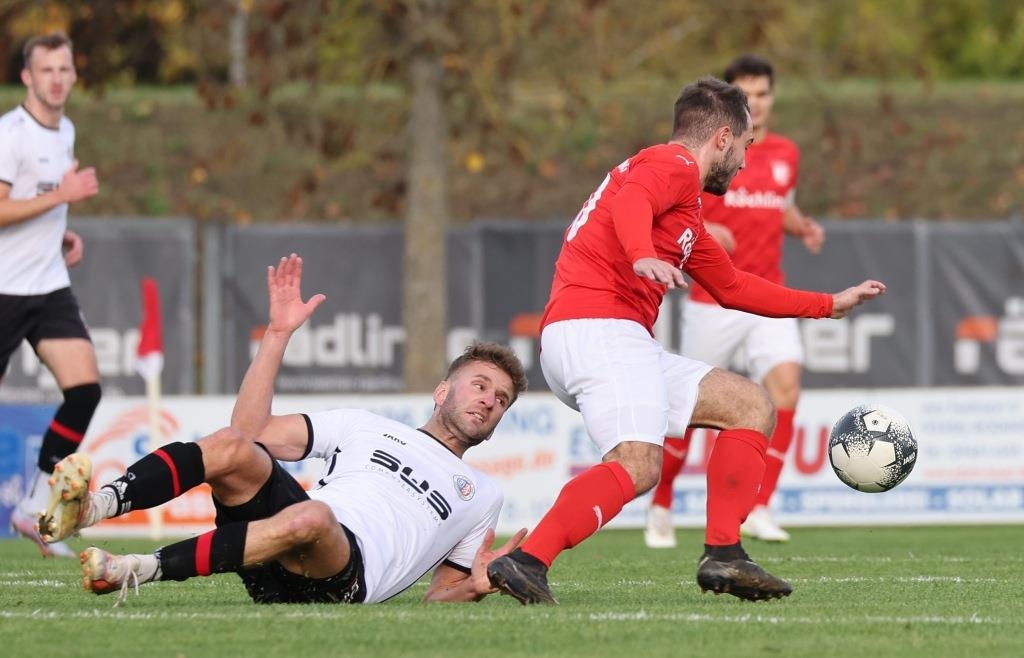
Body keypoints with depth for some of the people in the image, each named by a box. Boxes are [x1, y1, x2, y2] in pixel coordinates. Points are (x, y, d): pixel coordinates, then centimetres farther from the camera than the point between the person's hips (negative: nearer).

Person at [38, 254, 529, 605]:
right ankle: (90, 508, -45)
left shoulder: (482, 496, 31)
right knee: (231, 446, -28)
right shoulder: (364, 428, 30)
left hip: (338, 582, -2)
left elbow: (440, 597, 27)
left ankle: (136, 572, -41)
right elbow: (251, 430, 18)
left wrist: (475, 585, 2)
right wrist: (278, 335, 13)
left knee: (312, 518, -39)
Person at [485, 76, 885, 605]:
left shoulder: (686, 210, 32)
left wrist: (829, 305, 46)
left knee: (752, 407, 14)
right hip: (597, 325, -10)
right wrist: (643, 256, -44)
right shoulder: (674, 164, 0)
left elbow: (732, 287, 43)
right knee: (638, 466, -29)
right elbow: (631, 201, -24)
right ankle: (526, 561, -38)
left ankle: (723, 556, 3)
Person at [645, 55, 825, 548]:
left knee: (786, 384, -19)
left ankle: (757, 509, -17)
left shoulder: (786, 155, 10)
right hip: (713, 300, -3)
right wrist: (700, 230, -23)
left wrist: (804, 227, 5)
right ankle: (661, 506, 25)